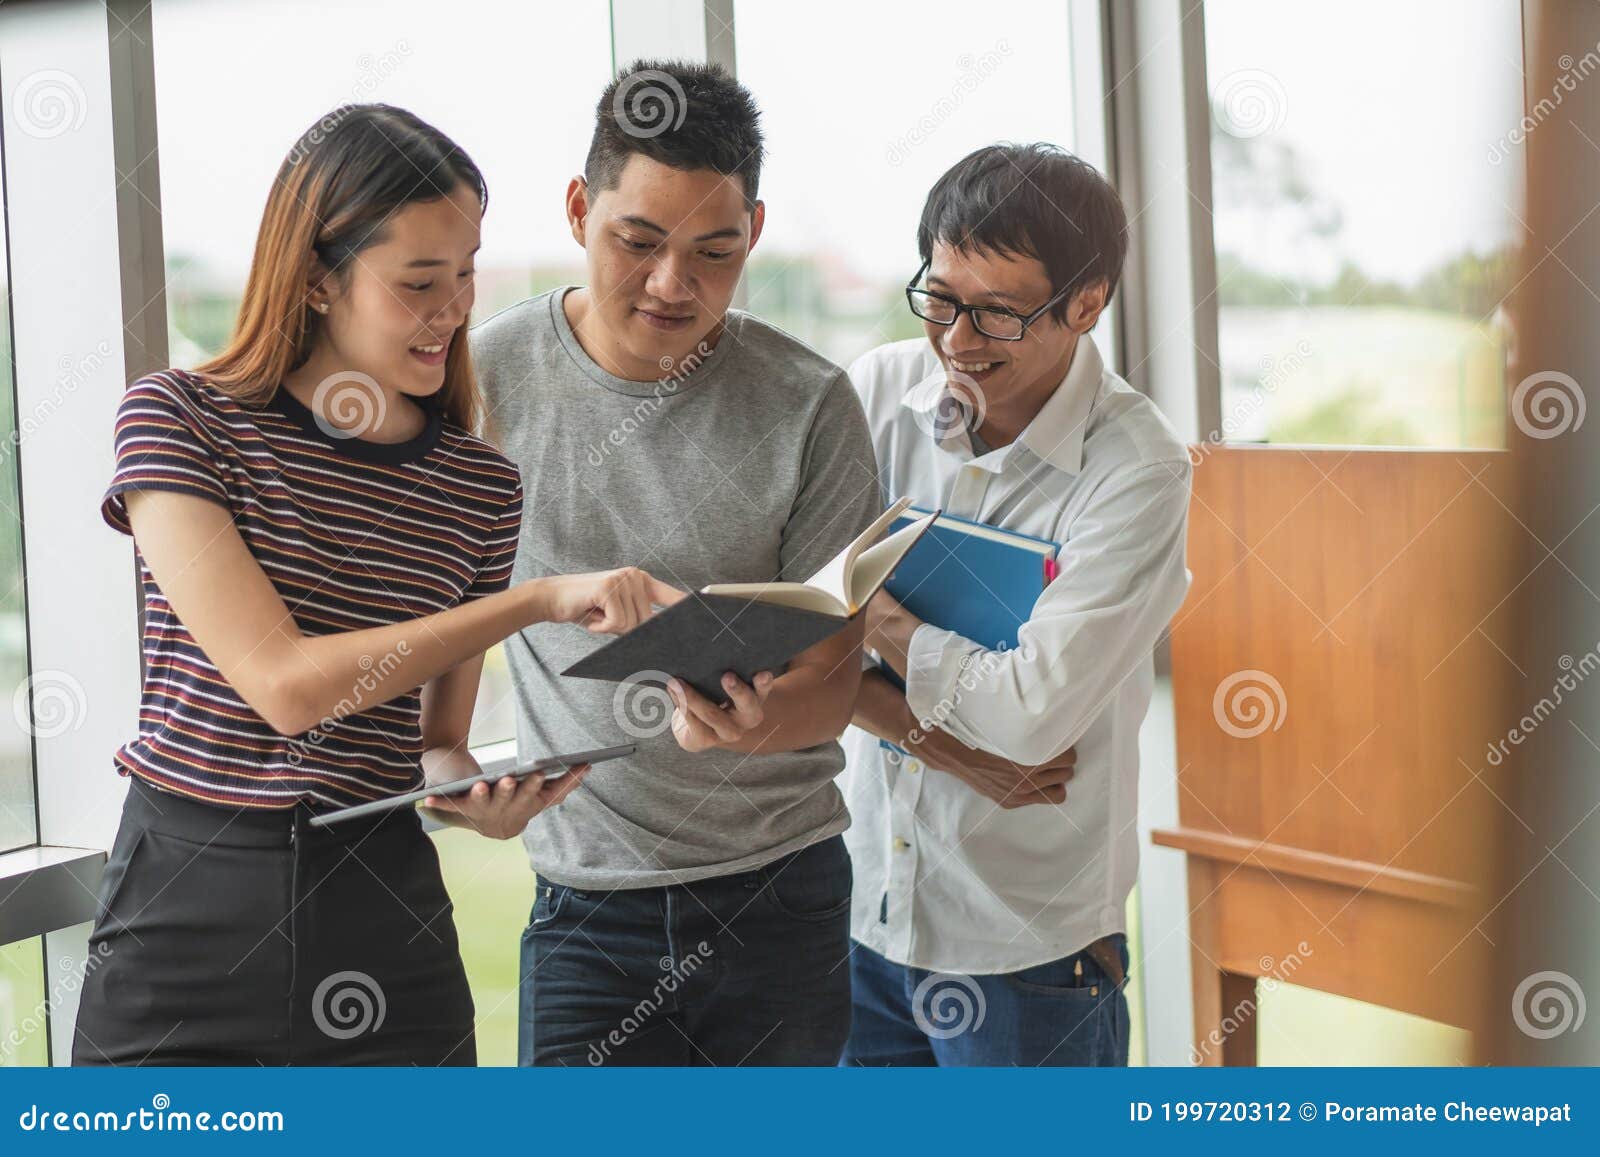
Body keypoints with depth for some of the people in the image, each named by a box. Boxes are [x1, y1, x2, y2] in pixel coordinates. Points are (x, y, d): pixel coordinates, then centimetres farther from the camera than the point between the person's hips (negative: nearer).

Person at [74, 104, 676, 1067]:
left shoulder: (482, 487, 4)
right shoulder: (179, 419, -7)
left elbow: (436, 741, 11)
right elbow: (283, 683, -19)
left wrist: (478, 796, -13)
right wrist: (538, 600, -20)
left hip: (386, 924, 3)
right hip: (183, 917, -3)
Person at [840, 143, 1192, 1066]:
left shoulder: (1139, 470, -17)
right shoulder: (880, 388, -4)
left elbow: (1034, 713, -24)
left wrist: (870, 609, -13)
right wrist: (927, 738, -17)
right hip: (860, 911, 4)